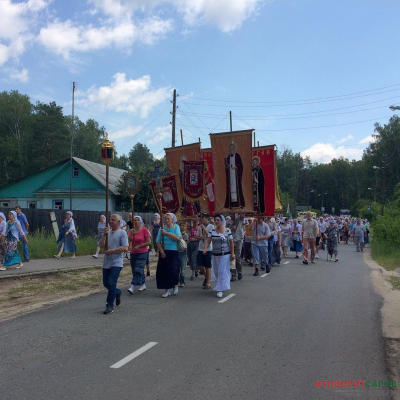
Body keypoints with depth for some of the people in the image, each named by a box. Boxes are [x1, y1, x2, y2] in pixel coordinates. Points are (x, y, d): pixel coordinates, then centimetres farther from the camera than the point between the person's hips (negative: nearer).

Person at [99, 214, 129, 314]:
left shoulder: (122, 233, -6)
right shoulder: (108, 232, 14)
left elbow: (125, 248, -15)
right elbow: (101, 245, 5)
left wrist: (112, 251, -15)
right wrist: (104, 235, -7)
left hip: (116, 263, -7)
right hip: (106, 263, 7)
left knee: (111, 284, -11)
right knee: (106, 284, 13)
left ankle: (110, 306, 0)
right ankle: (117, 292, 40)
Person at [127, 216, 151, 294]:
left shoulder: (144, 230, -7)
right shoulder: (131, 230, 7)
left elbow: (149, 242, -10)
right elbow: (127, 241, -3)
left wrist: (139, 246, -15)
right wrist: (131, 234, -17)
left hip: (142, 253, -6)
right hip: (133, 253, 6)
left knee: (138, 270, -13)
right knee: (134, 270, 12)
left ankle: (132, 287, -17)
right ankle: (143, 285, 27)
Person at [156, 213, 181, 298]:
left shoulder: (176, 227, 1)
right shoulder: (162, 228, 5)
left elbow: (177, 238, -16)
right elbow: (158, 241, 1)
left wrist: (166, 233, -15)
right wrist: (162, 252, -9)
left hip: (173, 252, -3)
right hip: (164, 253, 3)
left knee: (173, 271, -8)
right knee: (163, 271, 1)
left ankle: (175, 285, 23)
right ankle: (167, 290, 15)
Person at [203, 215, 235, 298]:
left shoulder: (227, 230, -4)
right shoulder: (212, 231, 3)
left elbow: (231, 242, -2)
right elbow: (208, 240, -6)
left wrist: (232, 253, -7)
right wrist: (205, 248, -24)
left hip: (225, 254, -4)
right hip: (215, 254, 4)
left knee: (222, 271, -8)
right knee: (217, 272, 12)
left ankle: (220, 290, -4)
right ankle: (225, 284, 36)